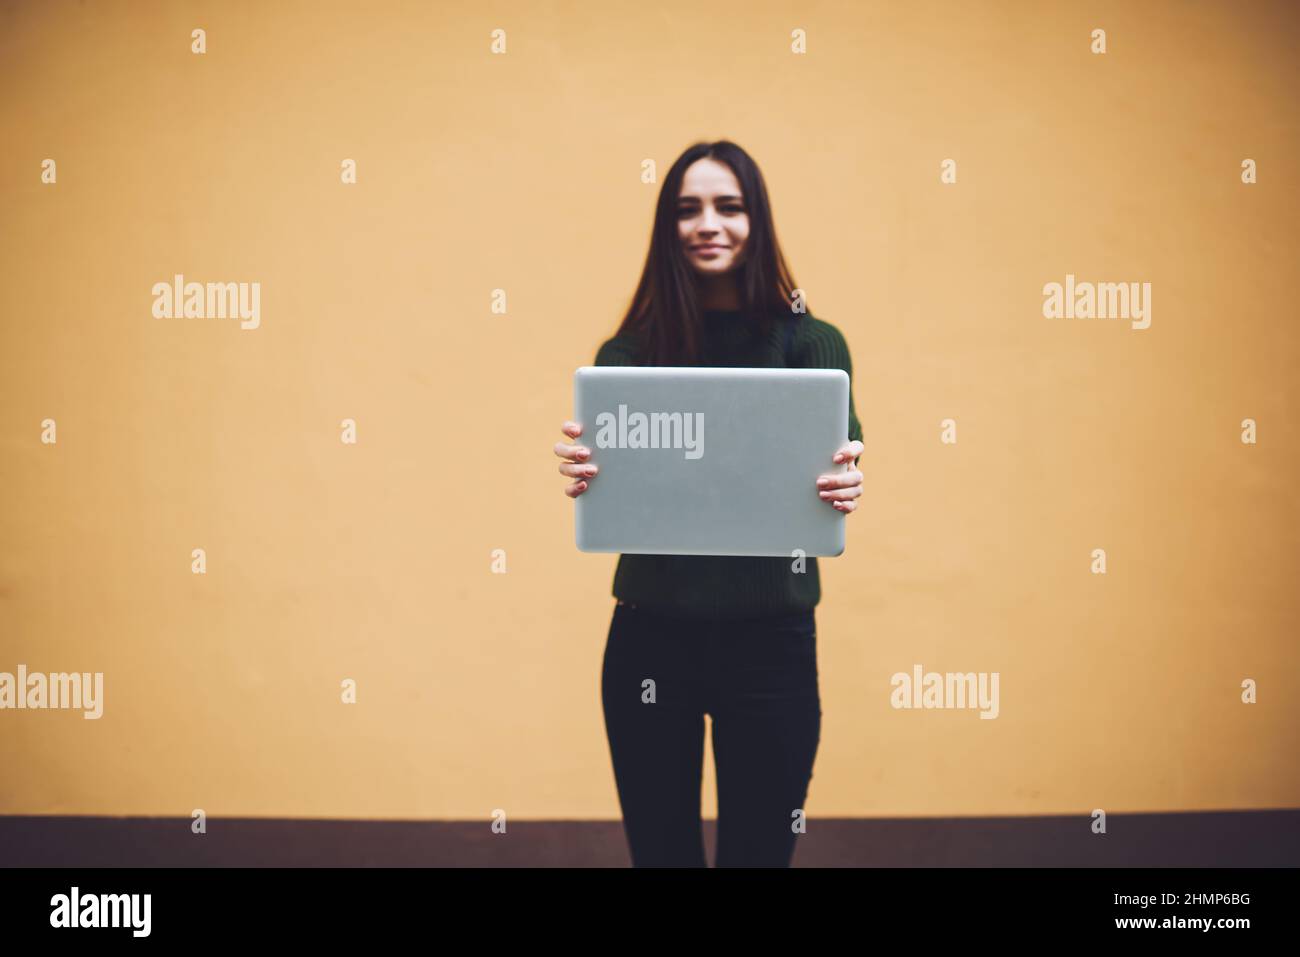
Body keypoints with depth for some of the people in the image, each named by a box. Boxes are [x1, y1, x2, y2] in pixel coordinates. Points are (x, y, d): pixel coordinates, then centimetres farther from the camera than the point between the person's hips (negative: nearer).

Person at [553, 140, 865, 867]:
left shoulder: (812, 342, 0)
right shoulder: (630, 349, 2)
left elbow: (838, 468, -10)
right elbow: (603, 488, -7)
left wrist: (843, 491, -33)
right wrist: (583, 476, -30)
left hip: (771, 640, 0)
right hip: (651, 639, 1)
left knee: (760, 851, 10)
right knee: (660, 850, 11)